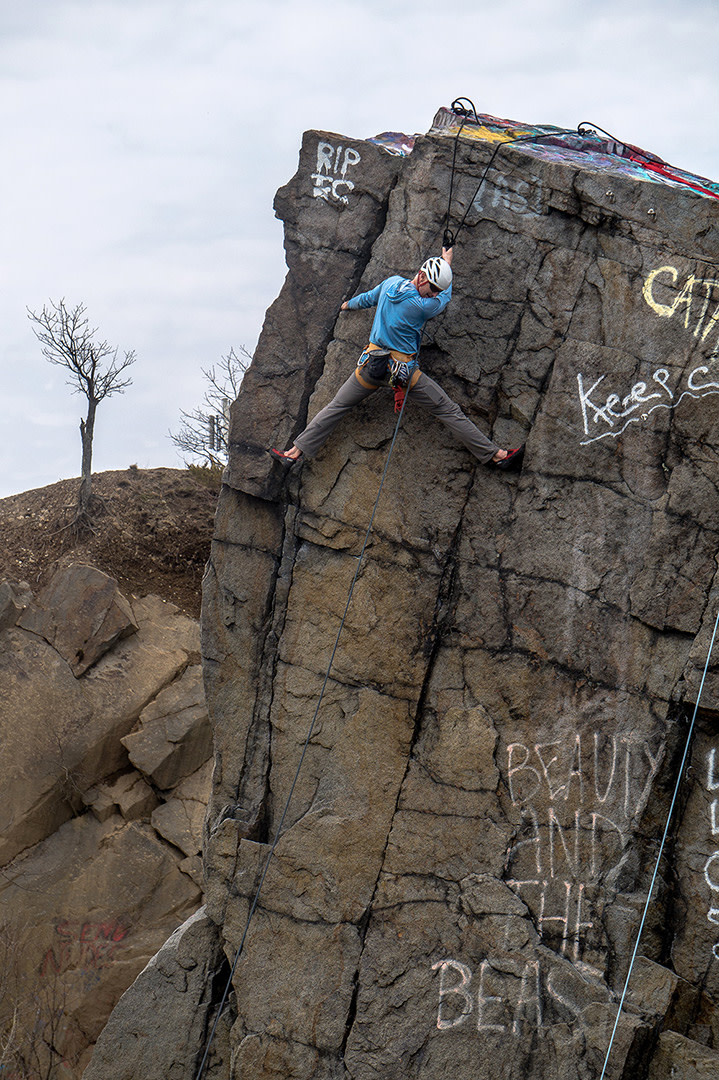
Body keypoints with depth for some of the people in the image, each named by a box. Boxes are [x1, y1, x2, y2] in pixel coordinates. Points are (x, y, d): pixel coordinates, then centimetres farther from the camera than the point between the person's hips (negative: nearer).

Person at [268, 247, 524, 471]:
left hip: (371, 366, 5)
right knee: (449, 411, -1)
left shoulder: (391, 283, 0)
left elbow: (368, 298, 21)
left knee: (336, 407, 16)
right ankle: (495, 455, 1)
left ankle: (294, 453, 16)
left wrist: (349, 305, 45)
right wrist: (447, 264, 22)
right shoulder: (423, 306, -17)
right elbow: (445, 297, 5)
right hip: (404, 370, -5)